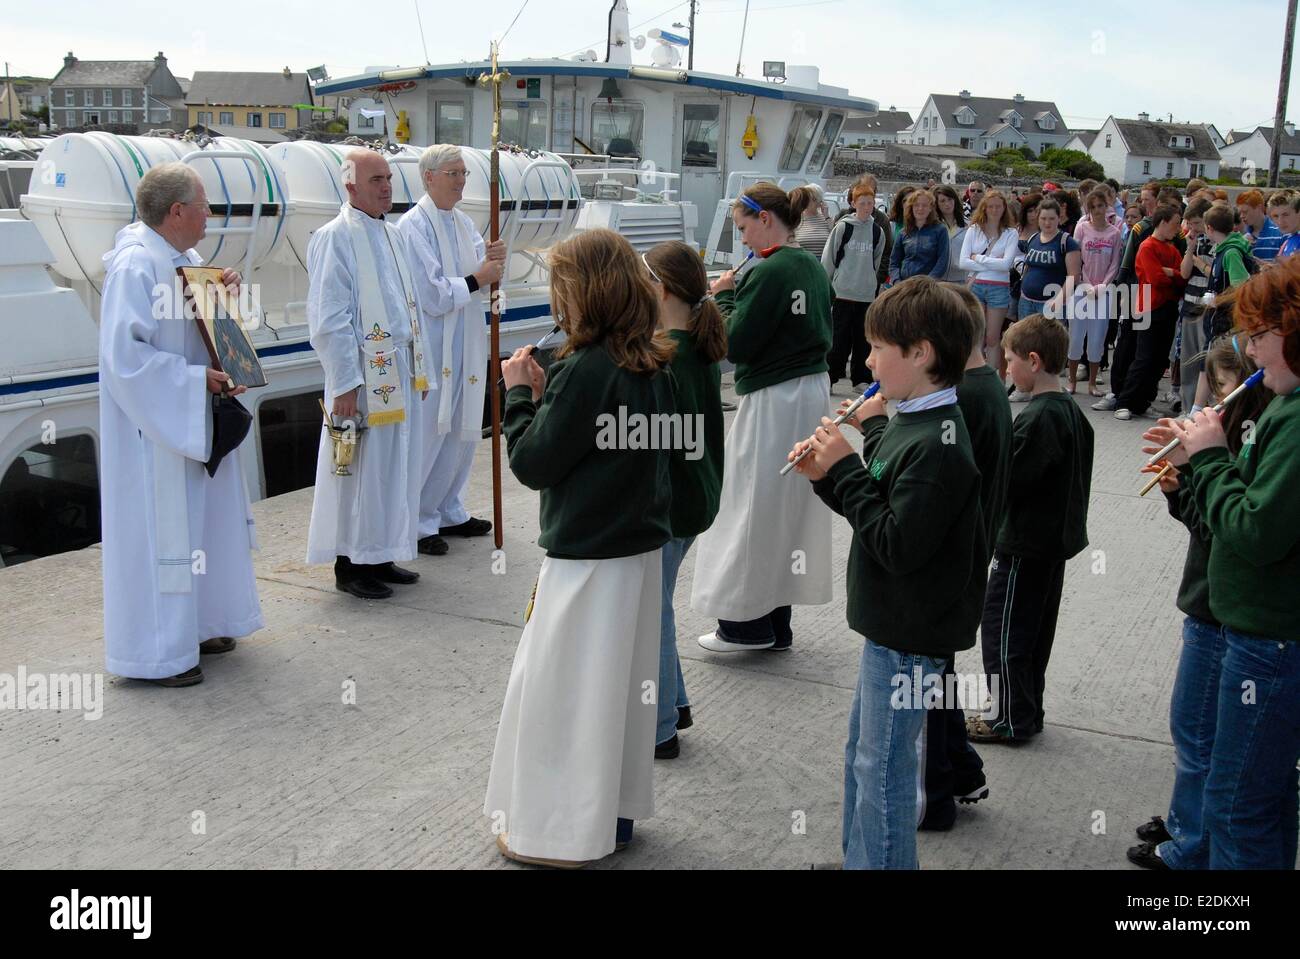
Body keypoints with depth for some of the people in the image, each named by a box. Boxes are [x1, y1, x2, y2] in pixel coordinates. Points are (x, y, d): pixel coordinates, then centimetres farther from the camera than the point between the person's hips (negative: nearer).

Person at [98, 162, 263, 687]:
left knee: (200, 519, 17)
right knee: (160, 528, -2)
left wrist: (224, 292, -3)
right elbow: (125, 353, -25)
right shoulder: (134, 266, -20)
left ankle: (194, 624, 31)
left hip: (194, 419, 10)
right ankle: (155, 653, 10)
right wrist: (196, 380, -23)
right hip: (157, 426, -10)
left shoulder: (185, 259, 8)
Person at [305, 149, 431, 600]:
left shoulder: (394, 235, 14)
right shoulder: (335, 238, -11)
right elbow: (328, 320, -15)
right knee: (362, 468, 0)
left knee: (397, 466, 13)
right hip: (364, 374, -8)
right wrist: (345, 384, -18)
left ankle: (380, 556, 24)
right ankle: (351, 564, 11)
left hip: (400, 372, 8)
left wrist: (419, 368, 17)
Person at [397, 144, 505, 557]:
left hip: (465, 345, 8)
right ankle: (419, 522, 9)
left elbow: (484, 277, 11)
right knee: (428, 434, -2)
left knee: (463, 431, 15)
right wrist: (477, 279, -12)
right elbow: (432, 295, -18)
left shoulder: (464, 223, 13)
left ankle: (449, 512, 29)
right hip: (432, 346, -8)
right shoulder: (414, 226, -13)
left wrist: (493, 259, -9)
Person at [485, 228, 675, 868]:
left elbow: (531, 463, -16)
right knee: (624, 683, 18)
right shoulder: (653, 366, 5)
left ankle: (556, 832, 17)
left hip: (586, 561, -8)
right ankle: (617, 811, 32)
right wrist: (546, 396, 6)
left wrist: (518, 393, -3)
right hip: (643, 550, 8)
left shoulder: (583, 370, -20)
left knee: (559, 688, 5)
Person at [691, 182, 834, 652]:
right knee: (792, 506, 14)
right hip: (813, 390, 9)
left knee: (752, 506, 2)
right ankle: (776, 622, 24)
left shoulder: (768, 271, -18)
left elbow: (735, 345, -18)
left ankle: (748, 622, 10)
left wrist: (723, 296, -3)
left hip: (774, 400, -9)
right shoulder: (813, 267, 9)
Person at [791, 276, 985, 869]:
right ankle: (858, 858, 38)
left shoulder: (935, 446, -24)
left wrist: (845, 470, -21)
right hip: (892, 623, 10)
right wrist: (828, 474, -4)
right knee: (863, 755, 22)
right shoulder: (908, 423, 6)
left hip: (910, 636, -10)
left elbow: (897, 543, -27)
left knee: (883, 767, 2)